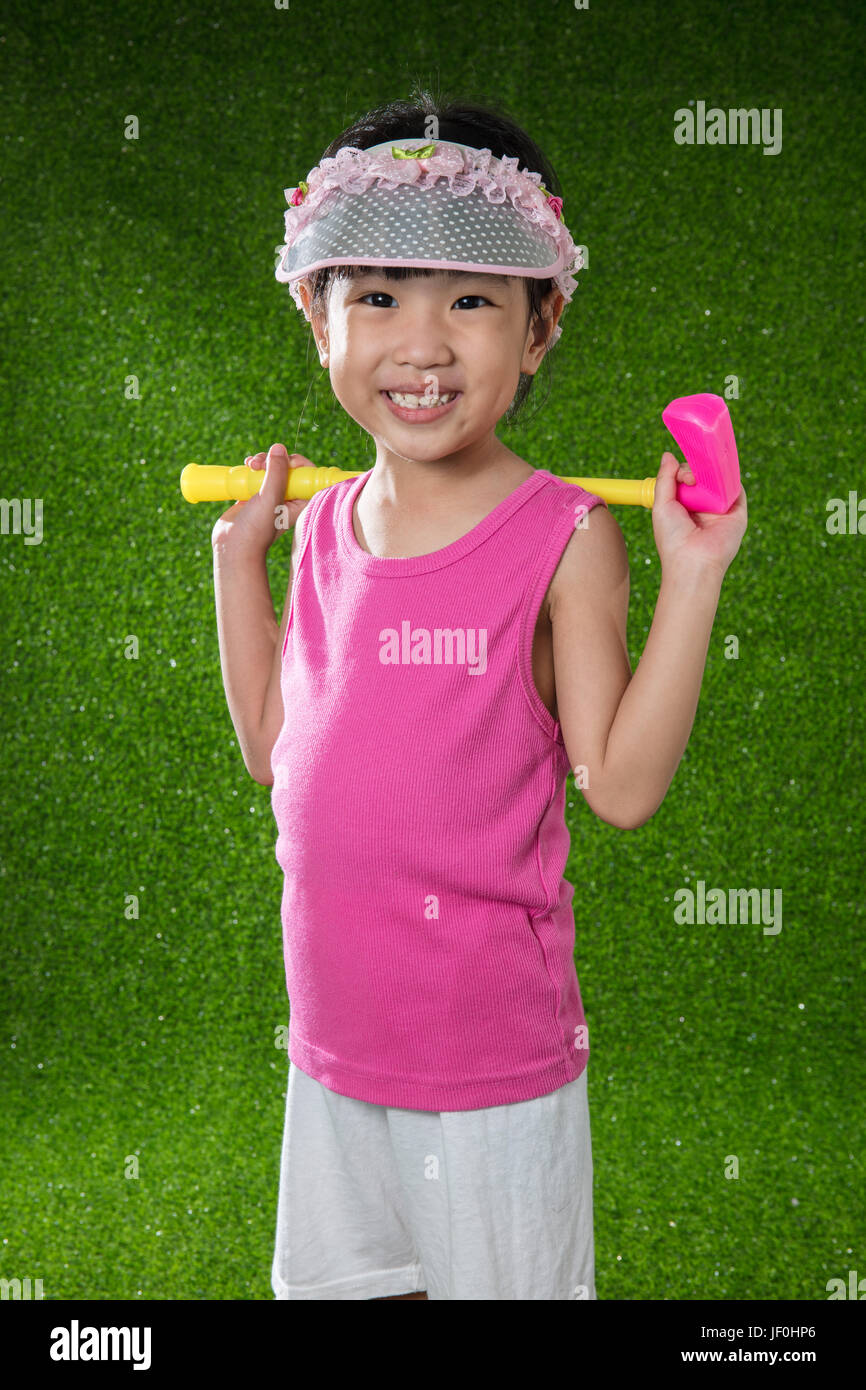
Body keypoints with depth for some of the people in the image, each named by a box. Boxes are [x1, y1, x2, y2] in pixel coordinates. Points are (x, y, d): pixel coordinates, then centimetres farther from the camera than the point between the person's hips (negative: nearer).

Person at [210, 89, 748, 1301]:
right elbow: (274, 747, 9)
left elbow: (622, 784, -18)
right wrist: (239, 551, 8)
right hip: (336, 1040, 6)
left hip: (493, 1060, -5)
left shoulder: (566, 536, -16)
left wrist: (691, 582, -23)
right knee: (336, 1281, 24)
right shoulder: (326, 526, 0)